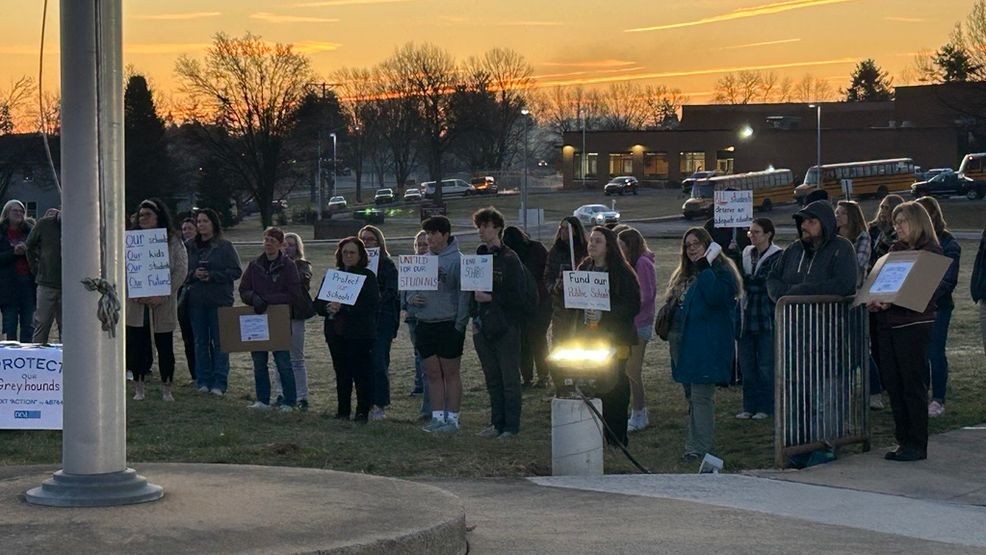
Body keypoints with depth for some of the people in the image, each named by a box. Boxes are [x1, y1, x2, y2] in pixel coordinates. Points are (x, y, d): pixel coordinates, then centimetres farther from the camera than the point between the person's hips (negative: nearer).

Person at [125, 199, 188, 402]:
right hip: (136, 305, 2)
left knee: (165, 347, 4)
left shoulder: (173, 242, 1)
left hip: (163, 306, -1)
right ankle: (139, 388, 12)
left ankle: (166, 389, 14)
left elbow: (181, 271, -5)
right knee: (137, 347, 3)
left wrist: (162, 295, -15)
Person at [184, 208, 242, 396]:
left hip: (220, 301, -3)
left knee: (220, 342, -2)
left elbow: (236, 272, -5)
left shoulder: (225, 246, -1)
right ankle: (203, 380, 13)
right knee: (201, 342, 7)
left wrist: (212, 276, -14)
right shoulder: (191, 247, 9)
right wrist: (194, 274, -11)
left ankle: (220, 382, 2)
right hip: (196, 301, 3)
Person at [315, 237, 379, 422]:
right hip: (336, 334, 5)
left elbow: (371, 306, -15)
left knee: (362, 373, -3)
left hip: (360, 334, -5)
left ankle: (363, 411, 4)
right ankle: (343, 410, 16)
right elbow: (318, 304, 9)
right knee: (341, 373, 9)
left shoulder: (367, 276, -3)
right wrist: (328, 308, -14)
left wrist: (342, 308, -20)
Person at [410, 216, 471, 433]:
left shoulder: (457, 260, -10)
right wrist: (412, 299, -5)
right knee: (433, 375, 9)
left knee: (451, 374, 2)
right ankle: (437, 417, 15)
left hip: (448, 324, -6)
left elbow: (464, 293, -14)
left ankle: (452, 419, 8)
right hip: (425, 324, 6)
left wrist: (460, 324, -18)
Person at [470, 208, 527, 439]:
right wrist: (474, 317, 6)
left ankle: (511, 426, 4)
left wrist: (491, 298, -19)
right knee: (492, 379, 12)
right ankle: (497, 423, 19)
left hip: (506, 327, -6)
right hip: (484, 326, 6)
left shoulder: (510, 259, -8)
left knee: (509, 378, 0)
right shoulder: (479, 256, 10)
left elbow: (517, 295, -13)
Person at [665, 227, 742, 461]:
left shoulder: (721, 271, -8)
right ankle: (702, 442, 21)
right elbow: (674, 302, 25)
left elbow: (717, 297, -25)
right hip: (685, 343, 9)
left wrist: (705, 269, -23)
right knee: (691, 395, 13)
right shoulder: (683, 275, 19)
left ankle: (699, 447, -11)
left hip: (707, 344, -9)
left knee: (701, 396, -11)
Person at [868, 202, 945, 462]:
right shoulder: (895, 250, 16)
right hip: (887, 324, 7)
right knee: (893, 384, 7)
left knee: (913, 384, -3)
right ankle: (903, 441, 15)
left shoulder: (931, 252, -5)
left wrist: (892, 302, -24)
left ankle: (917, 445, 3)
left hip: (913, 325, -7)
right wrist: (875, 301, -5)